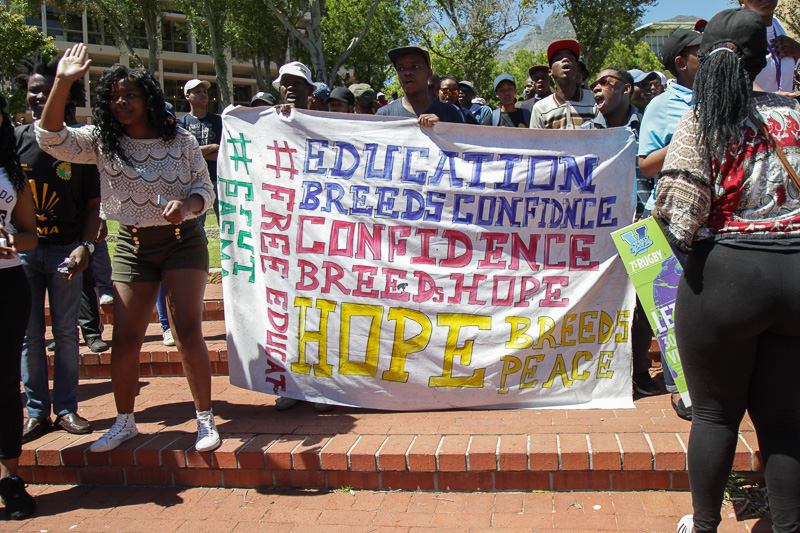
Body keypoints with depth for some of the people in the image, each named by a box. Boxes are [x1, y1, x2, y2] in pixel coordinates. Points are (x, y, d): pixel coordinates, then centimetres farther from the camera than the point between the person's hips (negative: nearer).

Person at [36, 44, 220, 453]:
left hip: (182, 240, -2)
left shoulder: (181, 141, -1)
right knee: (124, 338, 3)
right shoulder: (102, 143, 1)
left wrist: (186, 206, -20)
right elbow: (51, 138, -11)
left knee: (188, 331, -10)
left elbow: (205, 189, 2)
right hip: (132, 246, 2)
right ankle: (124, 422, 21)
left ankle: (205, 419, 4)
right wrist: (62, 83, -20)